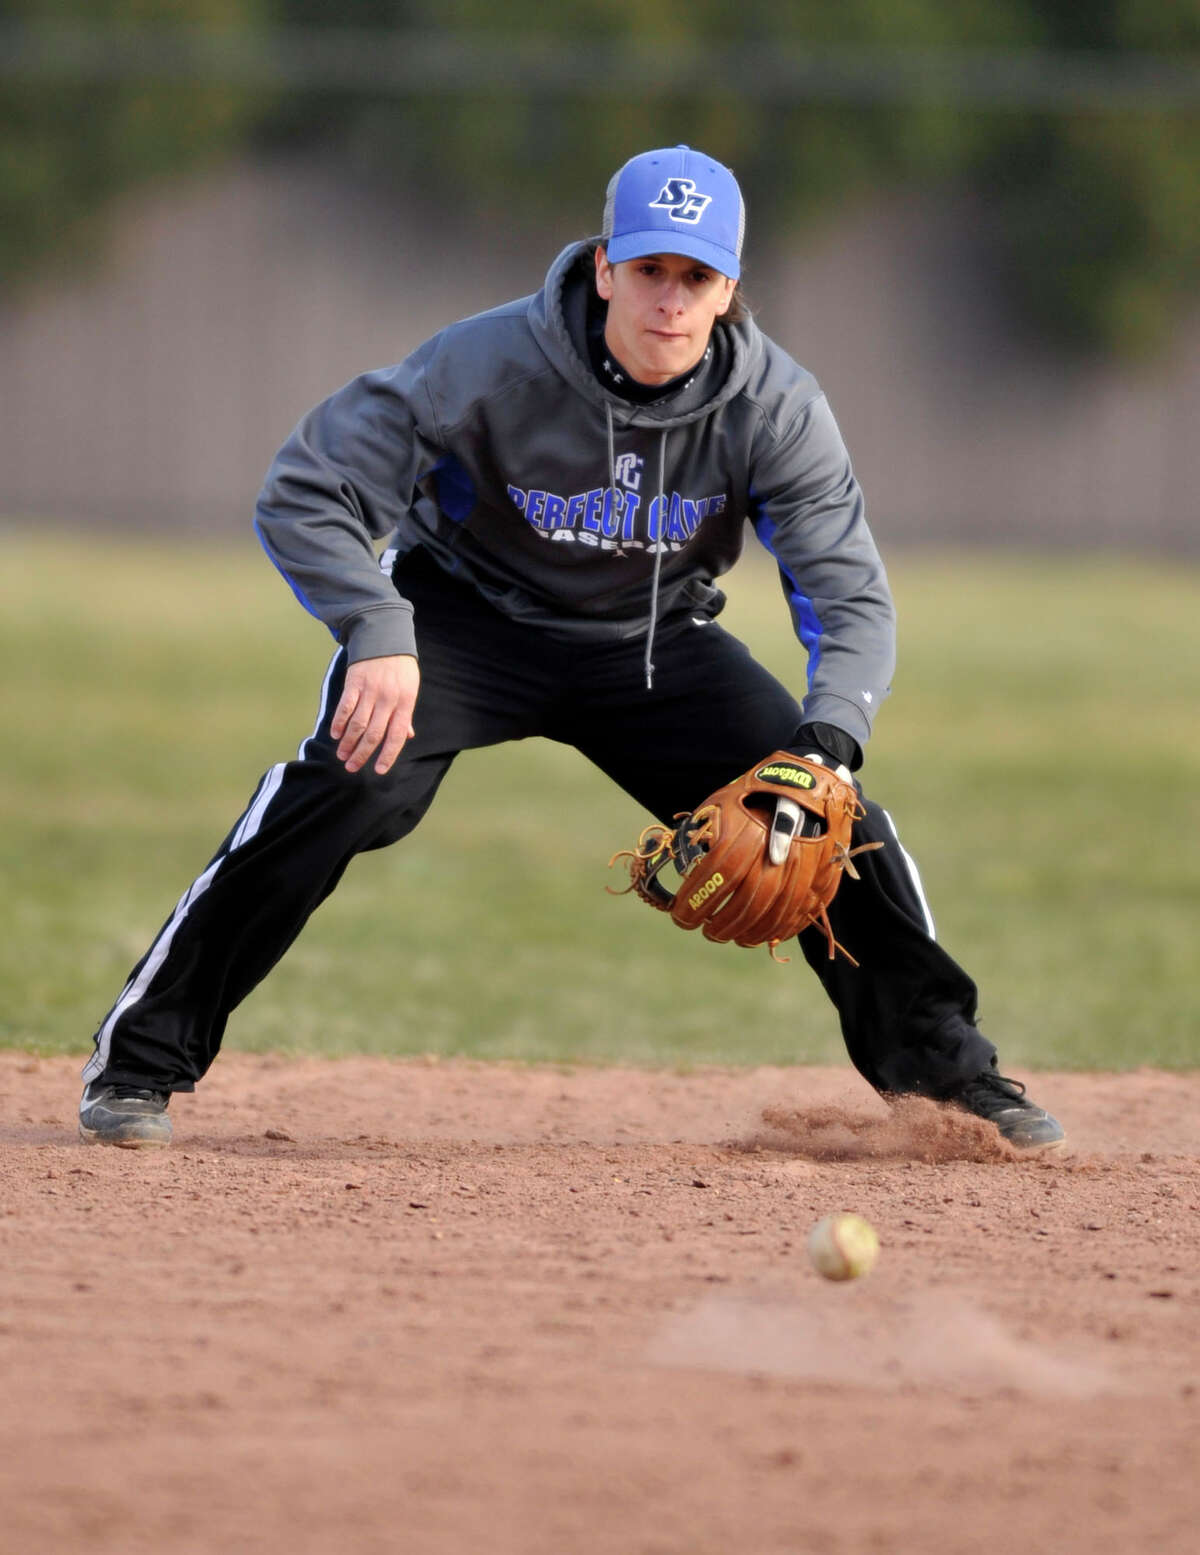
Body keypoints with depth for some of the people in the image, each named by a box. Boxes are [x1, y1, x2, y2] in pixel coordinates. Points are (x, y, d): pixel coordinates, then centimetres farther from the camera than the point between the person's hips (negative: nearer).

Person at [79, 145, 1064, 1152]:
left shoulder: (776, 406, -21)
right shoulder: (490, 364, -29)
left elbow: (850, 598, -20)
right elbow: (303, 494, -26)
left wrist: (825, 746, -40)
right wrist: (378, 636, -41)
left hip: (653, 642, 3)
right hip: (466, 614, -3)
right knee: (350, 785, -29)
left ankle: (944, 1065, 13)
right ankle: (142, 1060, -19)